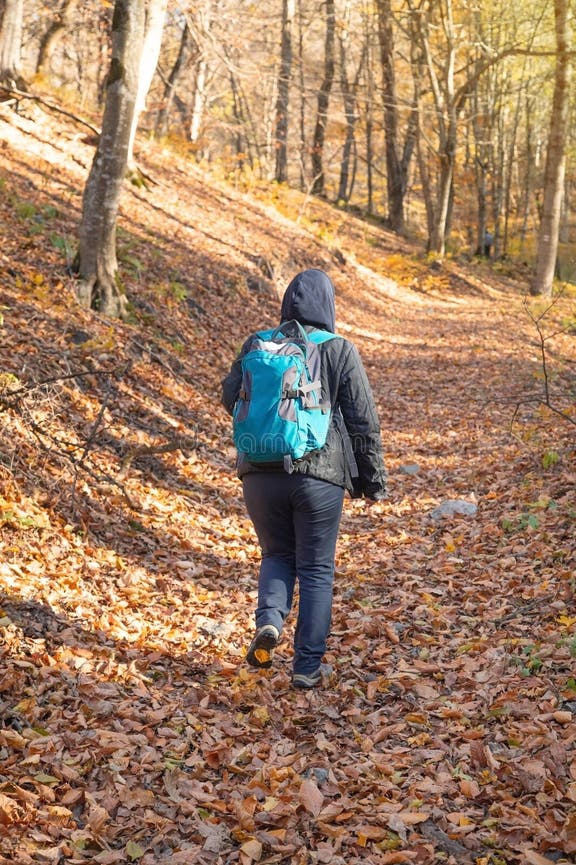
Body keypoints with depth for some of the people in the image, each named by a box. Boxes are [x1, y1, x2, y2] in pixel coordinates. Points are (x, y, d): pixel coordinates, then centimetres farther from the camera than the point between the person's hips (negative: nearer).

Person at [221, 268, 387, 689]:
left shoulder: (257, 346, 4)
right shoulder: (340, 352, -2)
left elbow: (231, 399, 13)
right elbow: (363, 421, -2)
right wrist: (374, 478, 7)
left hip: (261, 472, 2)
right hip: (320, 475, -2)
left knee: (278, 554, 22)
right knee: (316, 569, 8)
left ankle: (269, 620, -4)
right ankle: (308, 666, 11)